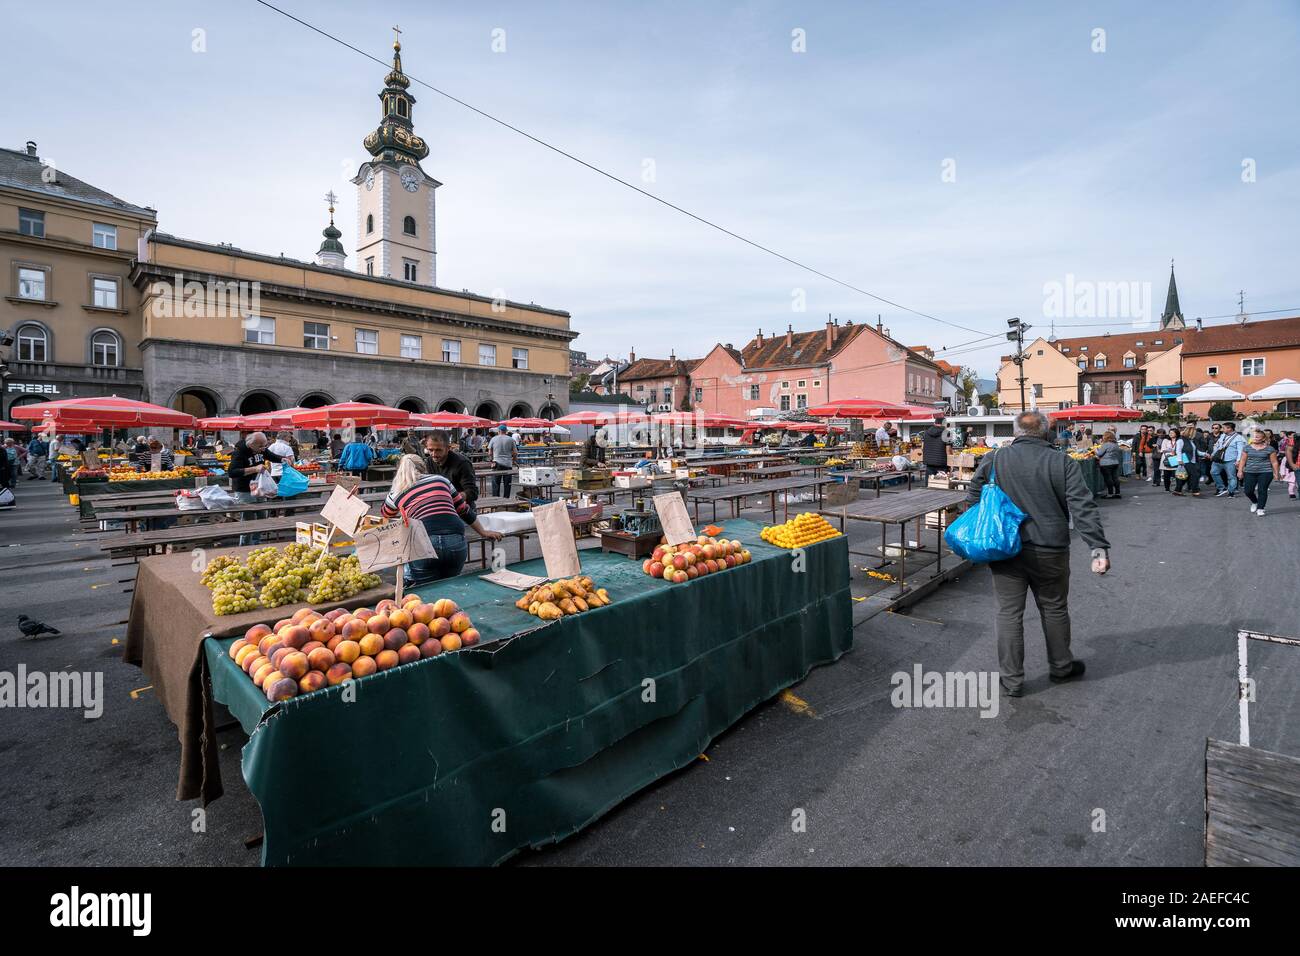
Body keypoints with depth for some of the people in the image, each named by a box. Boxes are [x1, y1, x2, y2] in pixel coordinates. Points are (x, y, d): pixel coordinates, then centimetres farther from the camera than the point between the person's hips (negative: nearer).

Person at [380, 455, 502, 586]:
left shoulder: (397, 493, 17)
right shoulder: (440, 479, 20)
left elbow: (384, 514, 39)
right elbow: (464, 510, 24)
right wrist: (483, 532, 34)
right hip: (457, 542, 2)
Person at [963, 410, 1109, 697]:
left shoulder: (993, 459, -1)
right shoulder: (1063, 463, -4)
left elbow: (973, 501, 3)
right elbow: (1083, 508, -10)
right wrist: (1099, 547, -10)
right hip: (1049, 552, 0)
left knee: (1009, 613, 8)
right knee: (1054, 609, 19)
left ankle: (1012, 680, 15)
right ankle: (1061, 667, 38)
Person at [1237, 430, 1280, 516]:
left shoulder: (1270, 449, 0)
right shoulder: (1247, 448, 5)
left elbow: (1274, 462, 3)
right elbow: (1243, 460, 7)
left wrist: (1275, 473, 0)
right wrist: (1240, 471, 3)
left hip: (1265, 473, -2)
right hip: (1249, 472, 2)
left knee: (1262, 491, -3)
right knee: (1248, 491, 0)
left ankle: (1260, 509, 4)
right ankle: (1254, 502, 29)